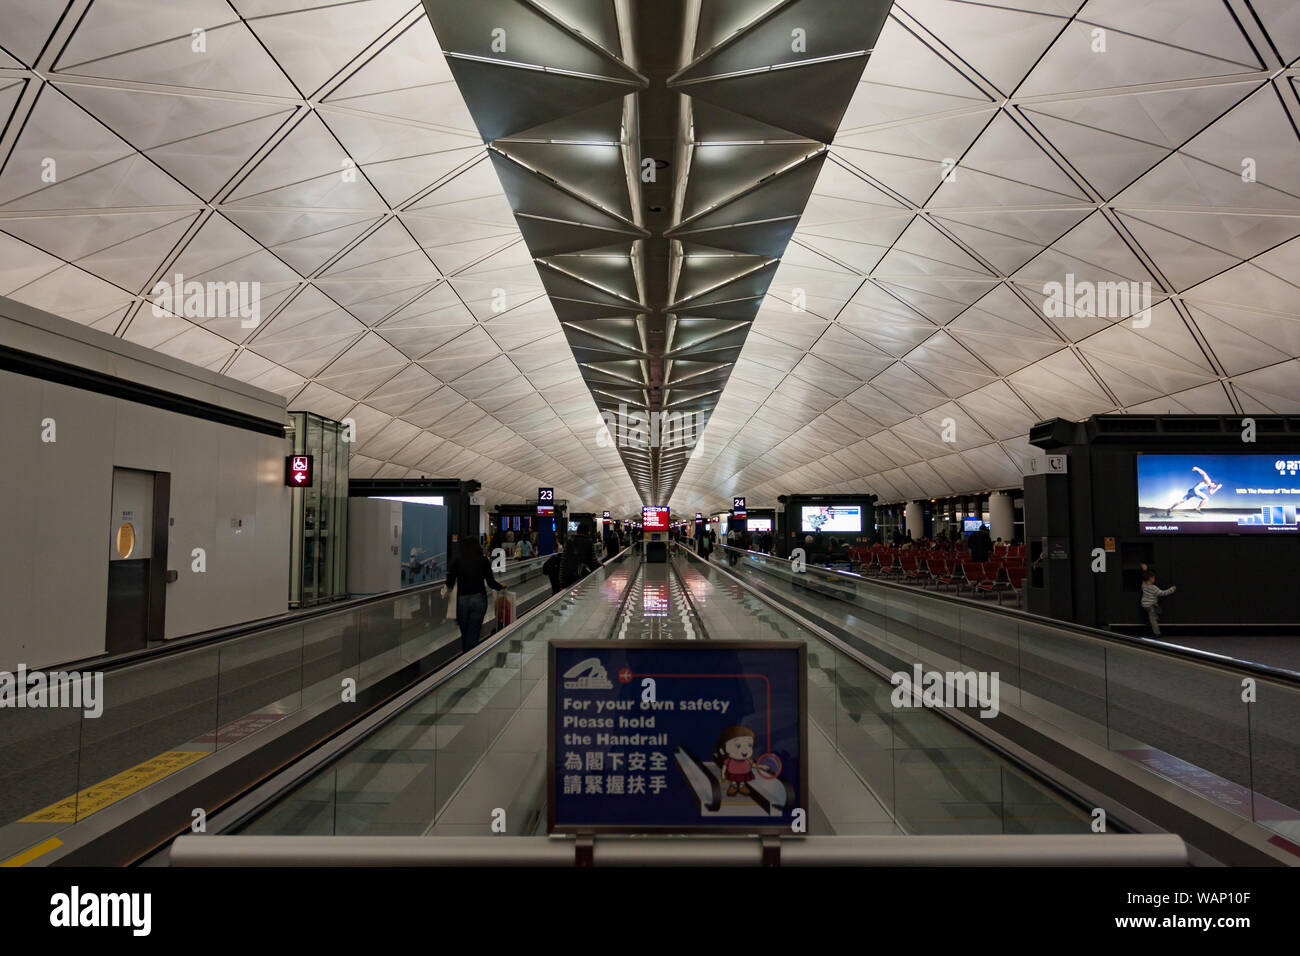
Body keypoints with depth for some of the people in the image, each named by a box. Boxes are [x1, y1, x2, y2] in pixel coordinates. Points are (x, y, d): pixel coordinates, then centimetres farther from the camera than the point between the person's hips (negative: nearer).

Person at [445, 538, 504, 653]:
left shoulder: (457, 559, 5)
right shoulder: (483, 559, 4)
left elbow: (450, 584, 1)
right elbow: (490, 582, 3)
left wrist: (446, 586, 24)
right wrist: (501, 587, 23)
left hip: (462, 599, 1)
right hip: (479, 599, 0)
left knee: (464, 632, 15)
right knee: (473, 634, 4)